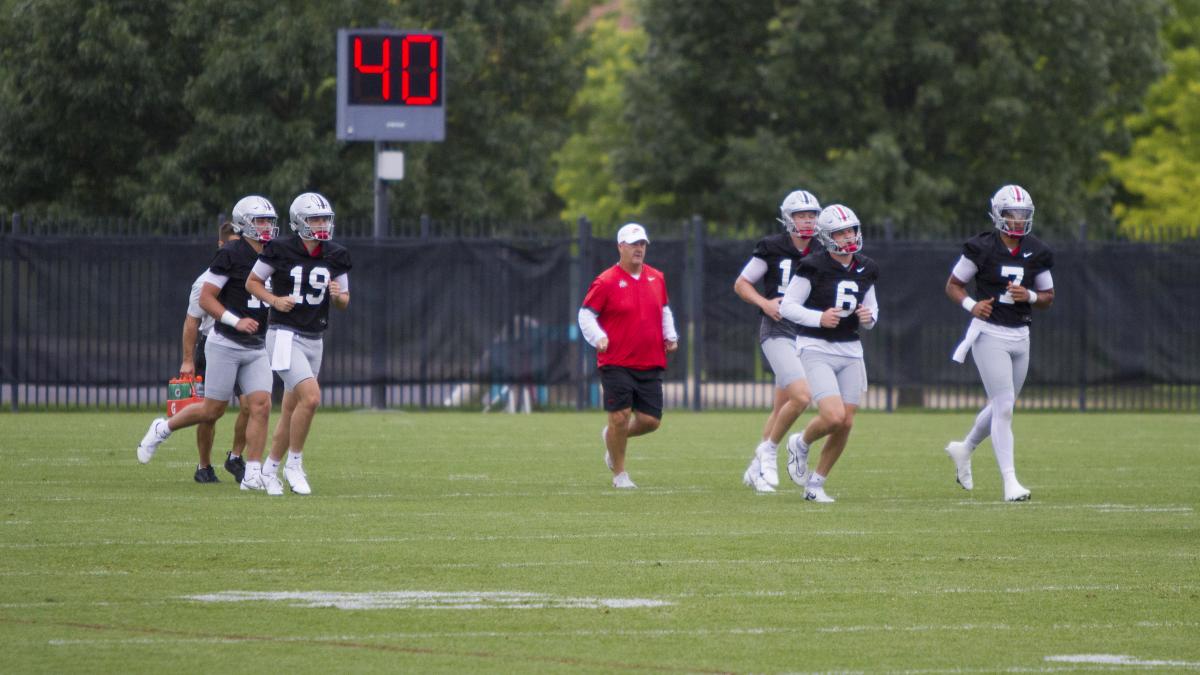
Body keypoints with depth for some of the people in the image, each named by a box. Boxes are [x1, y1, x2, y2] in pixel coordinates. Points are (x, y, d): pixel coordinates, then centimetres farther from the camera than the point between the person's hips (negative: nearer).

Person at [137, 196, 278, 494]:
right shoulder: (231, 254, -11)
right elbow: (206, 298, -13)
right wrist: (236, 321, -22)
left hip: (256, 348, 6)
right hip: (225, 344, -6)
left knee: (261, 406, -8)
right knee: (213, 410, -1)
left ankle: (252, 475, -7)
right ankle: (163, 428, 24)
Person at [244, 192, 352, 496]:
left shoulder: (336, 257, 4)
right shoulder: (280, 251, -8)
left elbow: (344, 301, 13)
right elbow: (252, 281, 4)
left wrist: (338, 296, -10)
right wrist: (274, 300, -13)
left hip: (314, 340, 6)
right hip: (284, 336, -6)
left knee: (291, 411, 10)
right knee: (311, 397, -21)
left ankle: (270, 468, 26)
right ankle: (294, 464, -6)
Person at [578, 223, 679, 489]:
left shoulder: (656, 278, 11)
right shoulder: (606, 282, -6)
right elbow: (585, 314, -2)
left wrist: (670, 336, 11)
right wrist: (598, 338, -18)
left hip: (650, 365, 5)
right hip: (616, 364, -5)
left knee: (650, 420, 1)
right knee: (620, 417, -8)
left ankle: (612, 436, 32)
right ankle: (619, 474, 10)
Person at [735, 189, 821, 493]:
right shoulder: (773, 248, -5)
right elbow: (741, 284, 3)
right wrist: (765, 303, -14)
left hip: (808, 333, 6)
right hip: (778, 332, -6)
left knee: (782, 407, 10)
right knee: (801, 397, -21)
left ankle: (757, 468, 22)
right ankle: (769, 451, -2)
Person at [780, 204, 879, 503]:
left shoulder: (865, 270, 7)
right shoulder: (813, 267, -11)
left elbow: (872, 307, 19)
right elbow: (787, 306, -9)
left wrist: (869, 317, -5)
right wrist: (820, 318, -23)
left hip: (850, 351, 6)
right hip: (817, 349, -6)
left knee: (846, 424, 1)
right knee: (834, 417, -21)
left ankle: (816, 484, 17)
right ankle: (800, 444, 12)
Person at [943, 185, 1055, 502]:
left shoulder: (1036, 253, 5)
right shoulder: (982, 248, -8)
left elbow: (1048, 297, 13)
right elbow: (953, 285, 0)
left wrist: (1029, 296, -9)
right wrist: (971, 305, -18)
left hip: (1020, 335, 6)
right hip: (989, 334, -6)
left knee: (1002, 406, 16)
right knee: (1004, 406, -12)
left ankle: (964, 449, 41)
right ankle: (1010, 481, -10)